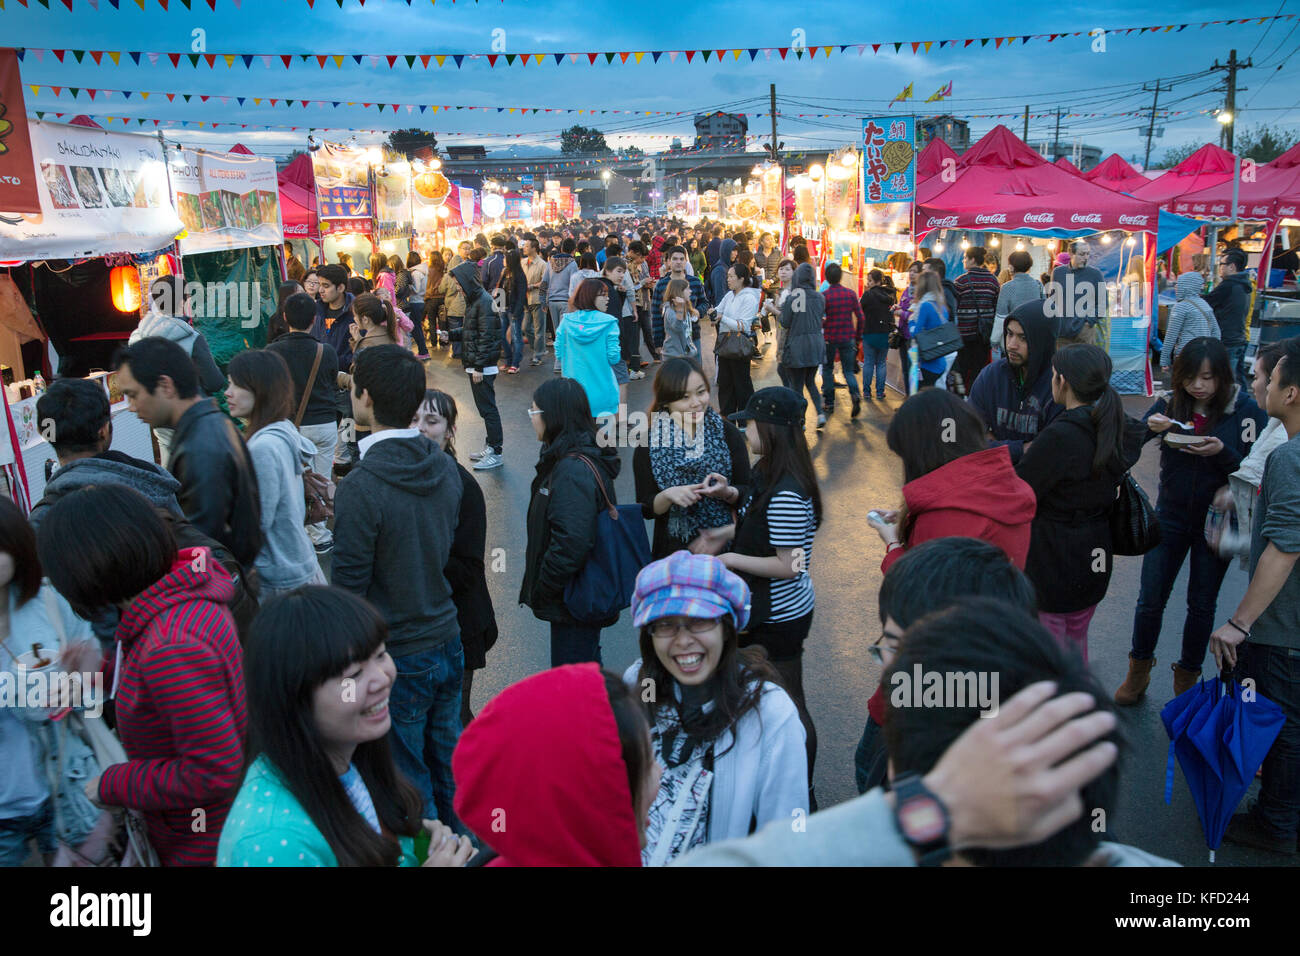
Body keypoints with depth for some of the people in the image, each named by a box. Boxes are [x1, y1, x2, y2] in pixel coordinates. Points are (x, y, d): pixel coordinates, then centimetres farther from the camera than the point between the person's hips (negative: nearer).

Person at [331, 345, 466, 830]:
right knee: (447, 767, 22)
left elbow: (348, 587, -18)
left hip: (397, 659, -7)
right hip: (446, 642, 7)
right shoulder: (445, 467, -1)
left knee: (409, 788, 11)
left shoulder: (361, 487, -23)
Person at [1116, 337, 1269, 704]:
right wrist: (1148, 427, -27)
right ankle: (1139, 670, 26)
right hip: (1170, 517, 1)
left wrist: (1221, 452, -27)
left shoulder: (1246, 409, -9)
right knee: (1150, 599, 5)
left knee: (1202, 604, 11)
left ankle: (1188, 675, 31)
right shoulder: (1169, 403, -5)